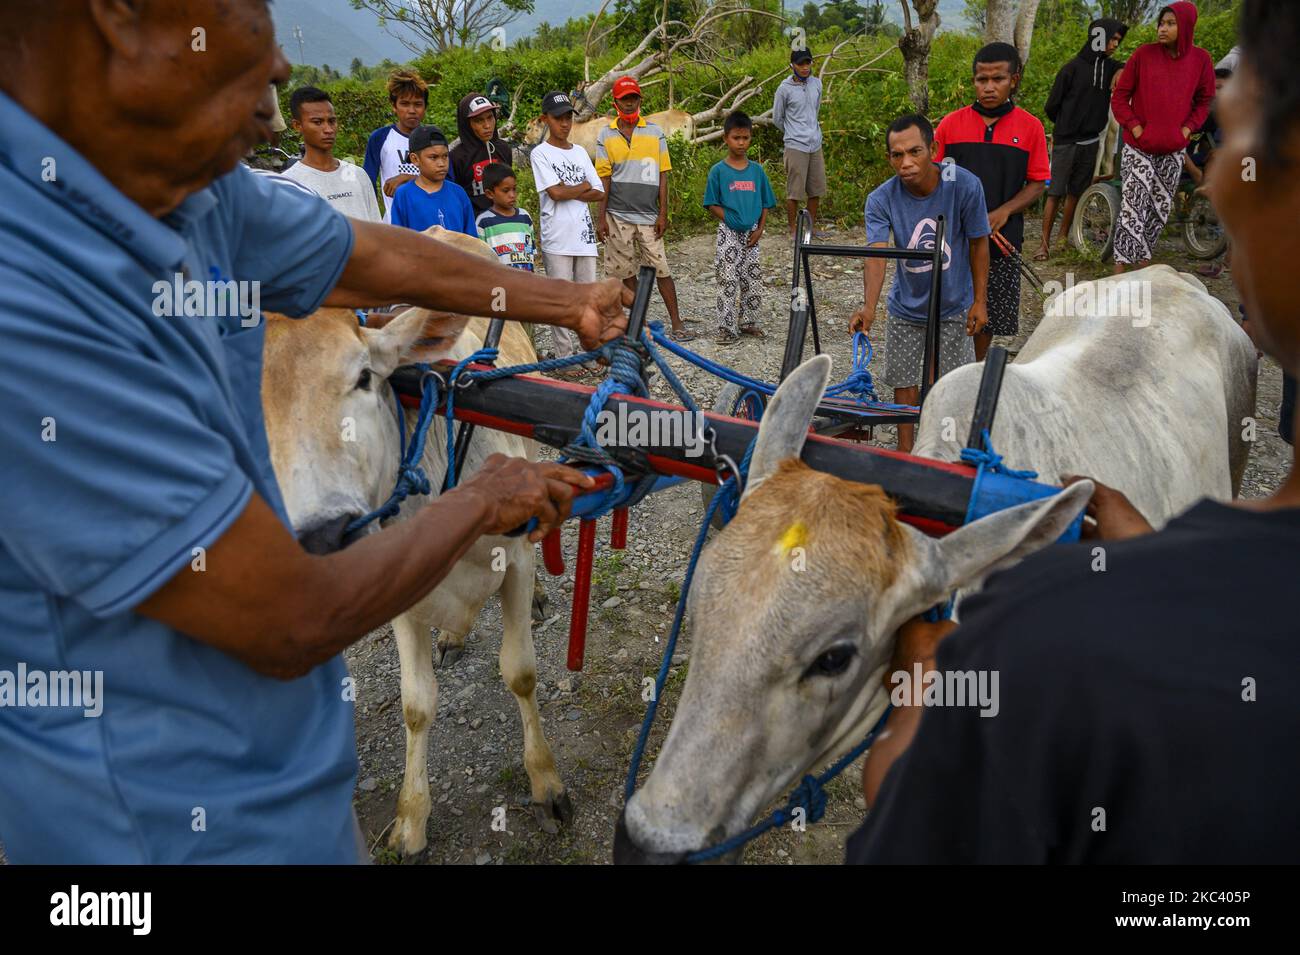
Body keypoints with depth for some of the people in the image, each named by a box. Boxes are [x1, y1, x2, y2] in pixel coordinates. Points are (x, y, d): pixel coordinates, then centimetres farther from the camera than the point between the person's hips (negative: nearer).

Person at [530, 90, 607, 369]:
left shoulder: (580, 153, 14)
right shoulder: (540, 153, -2)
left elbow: (599, 193, 8)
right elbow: (555, 192, -14)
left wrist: (569, 193, -7)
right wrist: (583, 186, 0)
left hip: (584, 235, 5)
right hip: (557, 238, -5)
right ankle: (565, 358, 3)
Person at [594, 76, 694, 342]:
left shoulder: (655, 133, 5)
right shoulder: (606, 135, 5)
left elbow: (662, 175, 4)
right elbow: (603, 178, 4)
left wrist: (663, 213, -2)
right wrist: (601, 217, -2)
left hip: (649, 215, 0)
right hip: (618, 215, 1)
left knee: (661, 269, -3)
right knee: (626, 271, 6)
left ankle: (676, 323, 2)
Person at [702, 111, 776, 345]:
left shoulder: (757, 170, 5)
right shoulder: (718, 171, -5)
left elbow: (765, 203, 9)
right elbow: (712, 205, -4)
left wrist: (759, 229, -3)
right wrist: (730, 219, -14)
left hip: (750, 235, 4)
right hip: (728, 234, -4)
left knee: (753, 279, 10)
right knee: (728, 281, -4)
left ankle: (748, 321, 24)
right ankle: (727, 329, 2)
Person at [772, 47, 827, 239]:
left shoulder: (817, 83, 7)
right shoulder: (785, 88, -8)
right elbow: (777, 119, 2)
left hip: (815, 145, 5)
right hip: (795, 147, -5)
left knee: (815, 189, 12)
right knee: (794, 191, -1)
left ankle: (813, 227, 25)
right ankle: (793, 230, 11)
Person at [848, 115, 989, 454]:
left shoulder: (965, 185, -21)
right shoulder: (881, 200, -20)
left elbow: (978, 243, -9)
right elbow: (876, 256, -32)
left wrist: (980, 301, -5)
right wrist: (869, 307, -48)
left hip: (954, 306, -1)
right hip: (906, 308, 1)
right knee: (905, 381, 9)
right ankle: (905, 450, 25)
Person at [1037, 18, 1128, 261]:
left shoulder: (1111, 68, 8)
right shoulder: (1073, 68, -5)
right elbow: (1052, 106, 0)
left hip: (1090, 142, 5)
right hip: (1065, 142, -5)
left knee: (1076, 193, 8)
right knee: (1055, 193, -6)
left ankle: (1063, 238, 17)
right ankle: (1044, 243, -3)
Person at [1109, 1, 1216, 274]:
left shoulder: (1200, 59, 1)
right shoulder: (1143, 54, -6)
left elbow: (1204, 100, 11)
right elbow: (1119, 96, -1)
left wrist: (1187, 129, -2)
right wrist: (1135, 127, -9)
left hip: (1173, 150, 3)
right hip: (1139, 148, -3)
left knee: (1160, 207, 10)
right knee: (1133, 206, -10)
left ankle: (1143, 262, 22)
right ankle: (1119, 270, -5)